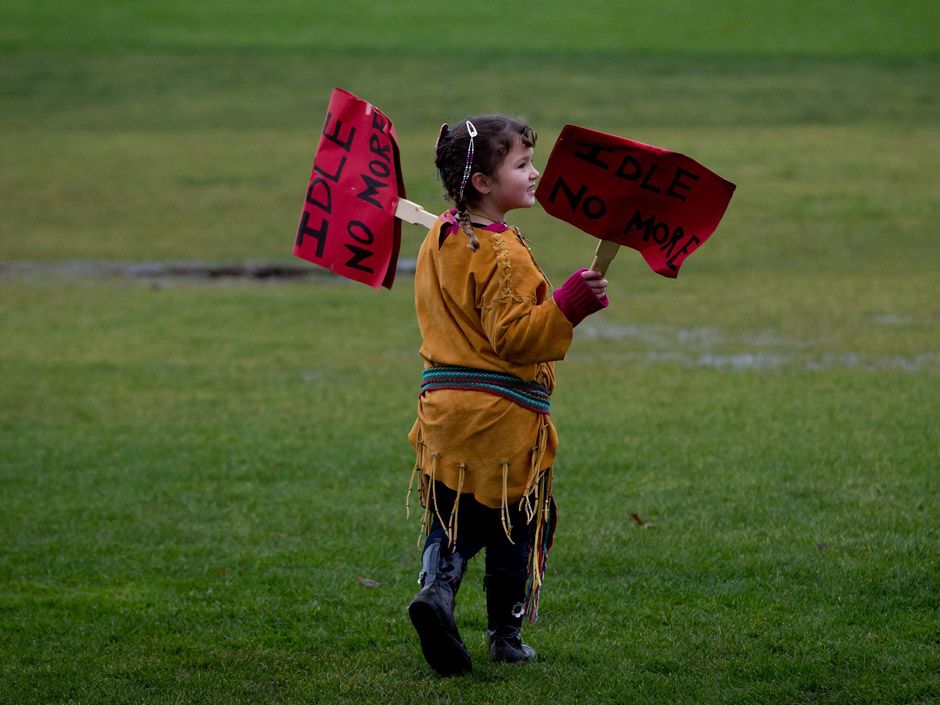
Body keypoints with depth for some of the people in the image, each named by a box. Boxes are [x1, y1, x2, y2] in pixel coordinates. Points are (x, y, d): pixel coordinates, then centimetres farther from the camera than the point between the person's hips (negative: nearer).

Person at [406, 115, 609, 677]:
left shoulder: (439, 240, 8)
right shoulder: (504, 255, -18)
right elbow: (513, 336, -24)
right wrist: (567, 307, -29)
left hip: (444, 403, 7)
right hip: (504, 415, -7)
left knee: (453, 518, 11)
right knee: (514, 525, 8)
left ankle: (437, 587, -15)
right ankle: (506, 635, 15)